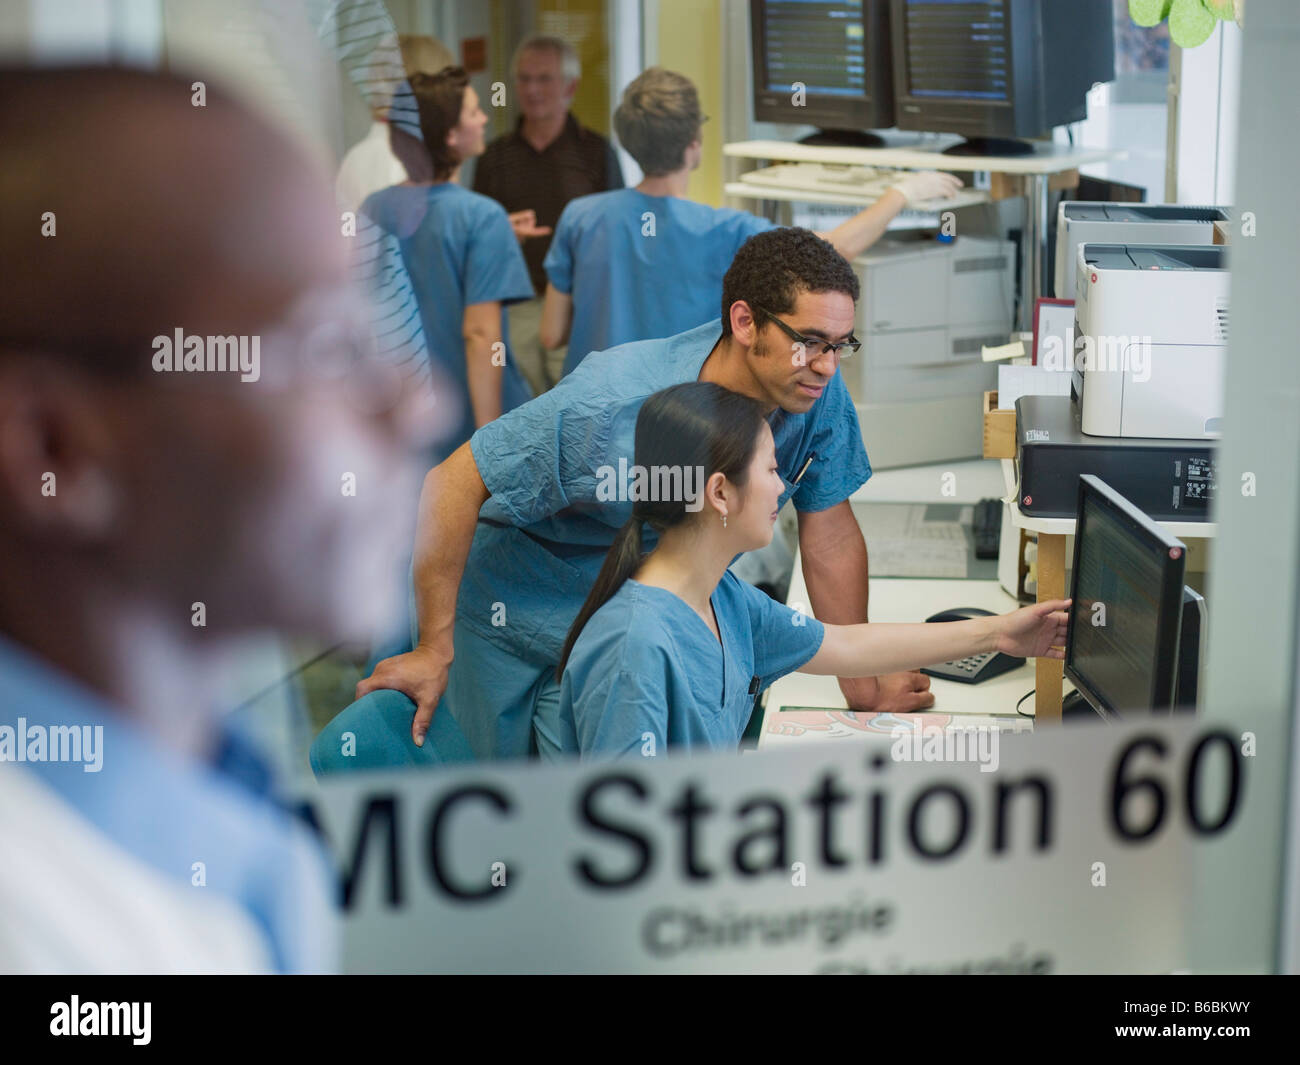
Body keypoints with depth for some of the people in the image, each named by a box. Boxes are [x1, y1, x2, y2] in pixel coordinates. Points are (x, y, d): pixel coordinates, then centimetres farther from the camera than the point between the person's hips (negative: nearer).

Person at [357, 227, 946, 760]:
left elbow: (830, 534, -6)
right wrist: (433, 649, -25)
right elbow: (457, 481, -27)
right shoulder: (613, 402, -33)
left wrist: (865, 689, -1)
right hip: (521, 621, -4)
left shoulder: (820, 394, -18)